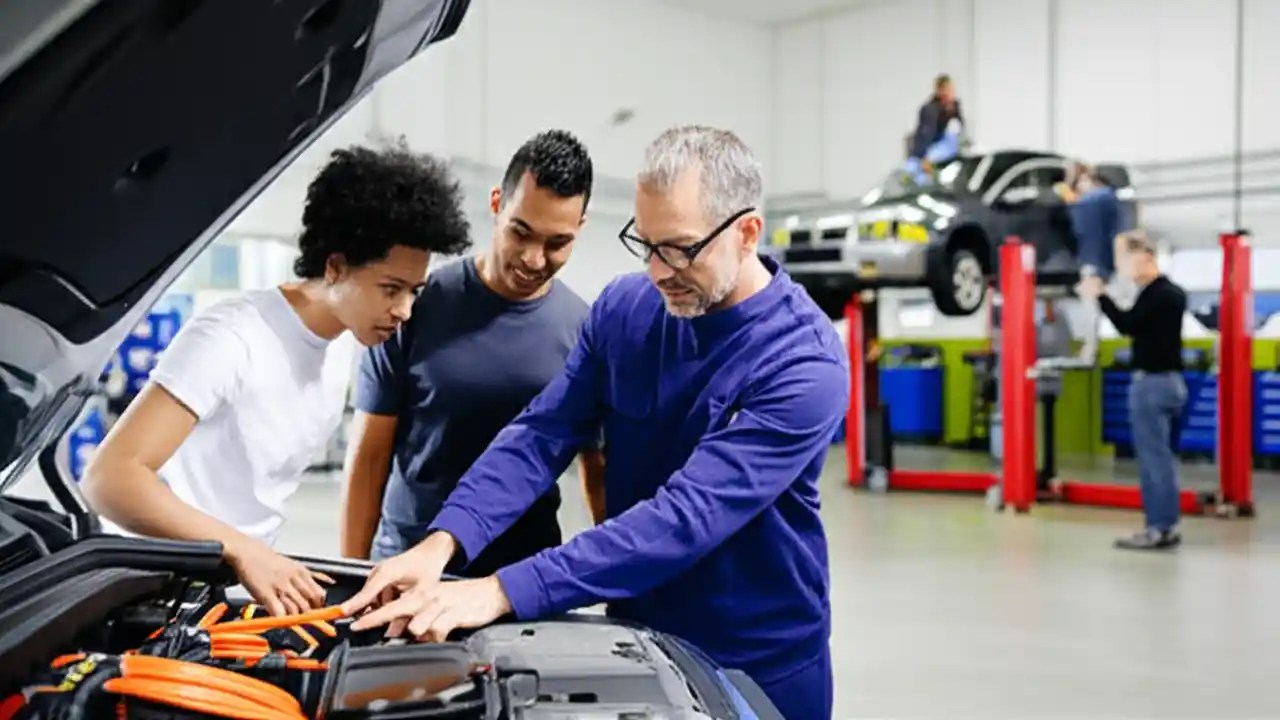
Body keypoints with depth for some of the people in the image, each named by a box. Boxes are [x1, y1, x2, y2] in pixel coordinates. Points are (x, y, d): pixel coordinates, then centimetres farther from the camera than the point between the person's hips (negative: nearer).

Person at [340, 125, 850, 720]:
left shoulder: (806, 364, -25)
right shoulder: (623, 308, -6)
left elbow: (685, 517, -32)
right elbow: (542, 433, -9)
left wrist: (504, 592, -38)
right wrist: (444, 541, -26)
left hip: (759, 666, -4)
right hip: (636, 641, 5)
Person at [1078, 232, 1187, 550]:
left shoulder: (1156, 294, -15)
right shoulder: (1172, 291, 16)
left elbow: (1127, 325, -22)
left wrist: (1100, 295, -15)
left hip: (1153, 382, -10)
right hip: (1166, 380, 10)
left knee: (1154, 457, -8)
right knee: (1158, 456, 12)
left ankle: (1159, 529, -6)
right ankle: (1165, 525, 16)